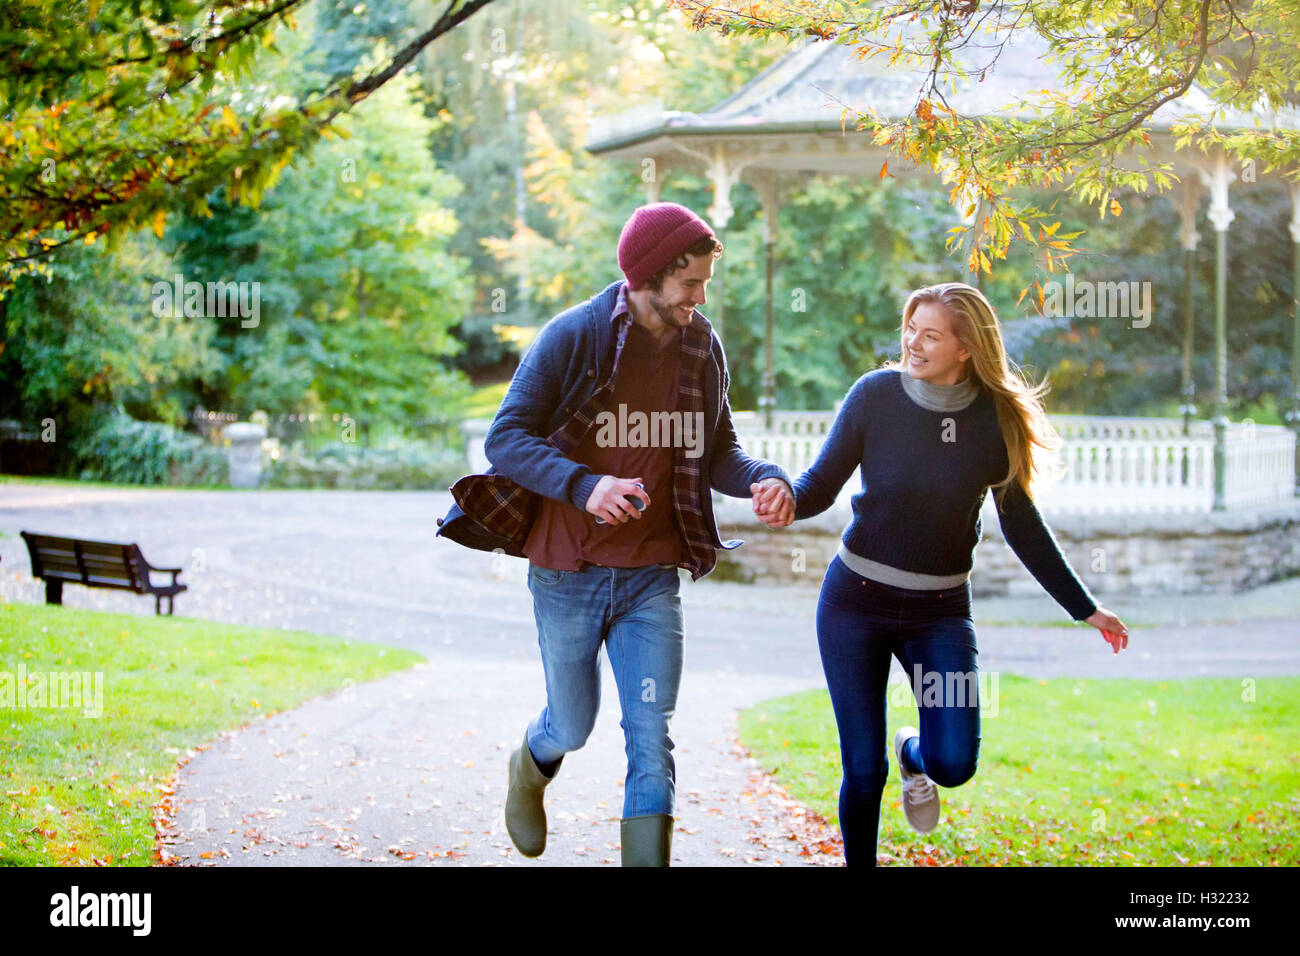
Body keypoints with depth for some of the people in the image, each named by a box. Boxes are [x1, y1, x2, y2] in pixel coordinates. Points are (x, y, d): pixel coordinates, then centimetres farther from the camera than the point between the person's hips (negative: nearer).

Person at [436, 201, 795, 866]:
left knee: (651, 739, -4)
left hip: (651, 579, 2)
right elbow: (505, 438, -14)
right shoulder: (575, 336, -13)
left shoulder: (701, 348, 0)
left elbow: (716, 451, 8)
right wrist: (584, 485, -30)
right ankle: (531, 767, 51)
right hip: (568, 576, -2)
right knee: (573, 727, 15)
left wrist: (765, 479, -14)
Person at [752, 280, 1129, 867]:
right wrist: (787, 500, -29)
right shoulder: (876, 394, -8)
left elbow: (1022, 527, 6)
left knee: (954, 764, -12)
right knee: (864, 772, -1)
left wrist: (1085, 609, 10)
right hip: (856, 602, -1)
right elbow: (822, 483, -5)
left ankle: (913, 755, 25)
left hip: (940, 613, 1)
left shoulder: (997, 419, -5)